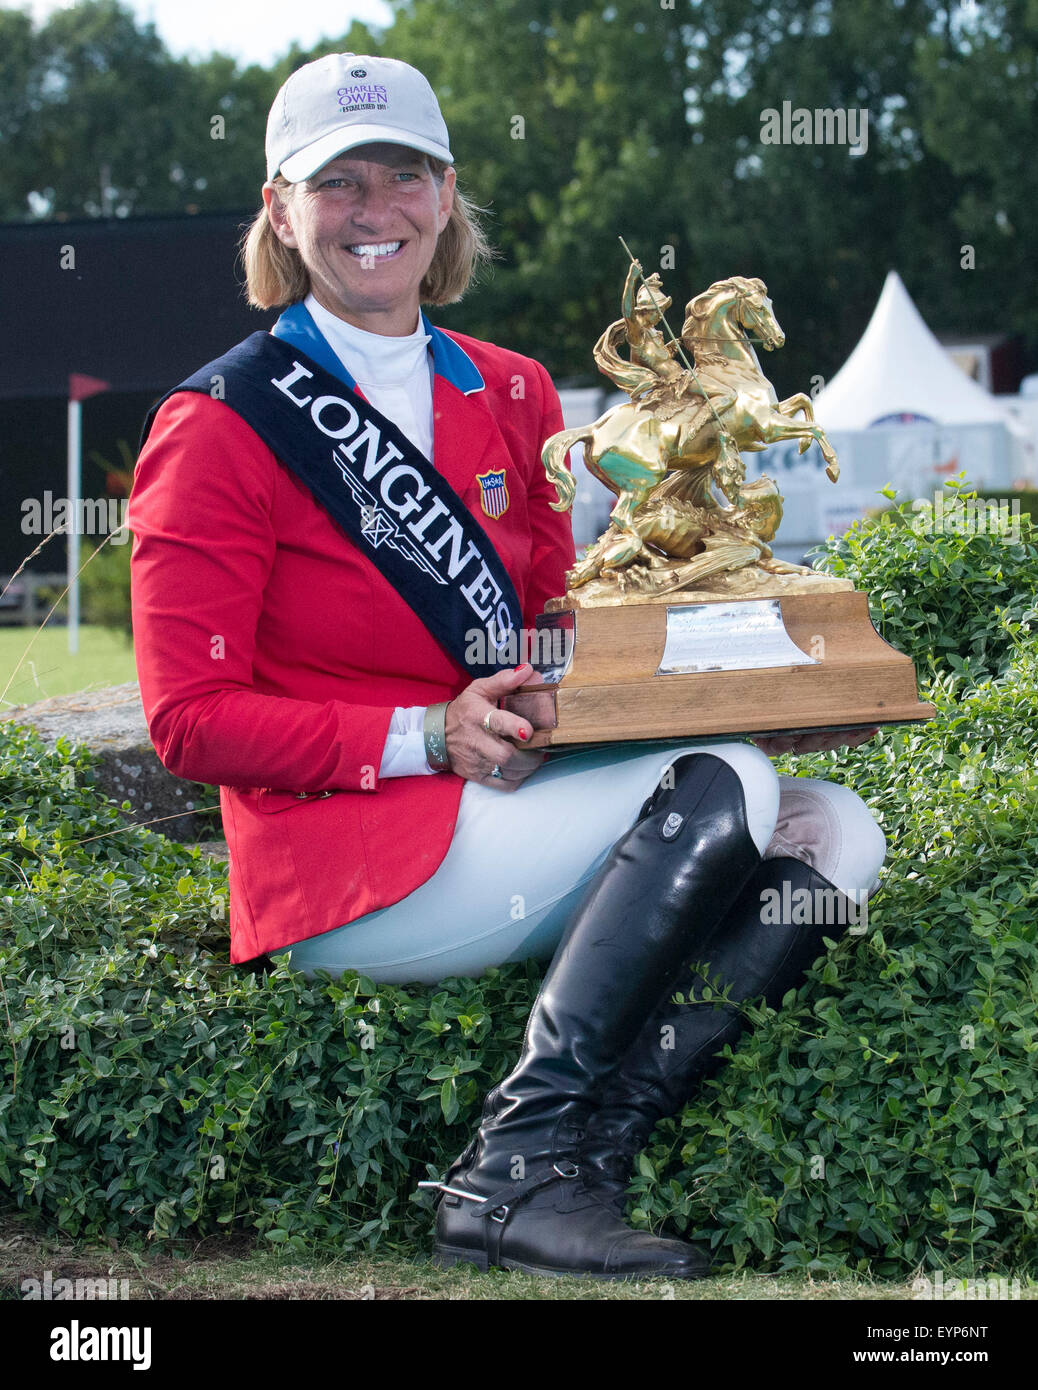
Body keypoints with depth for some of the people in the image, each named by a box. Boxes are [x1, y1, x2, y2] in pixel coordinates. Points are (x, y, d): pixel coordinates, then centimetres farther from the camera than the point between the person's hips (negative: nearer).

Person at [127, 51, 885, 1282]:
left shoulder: (511, 397, 15)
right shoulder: (218, 427, -4)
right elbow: (192, 720, -7)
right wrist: (423, 739, -18)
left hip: (505, 804, 7)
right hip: (348, 866, -7)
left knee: (833, 832, -13)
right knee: (721, 788, -25)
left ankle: (583, 1157, -23)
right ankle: (512, 1174, -23)